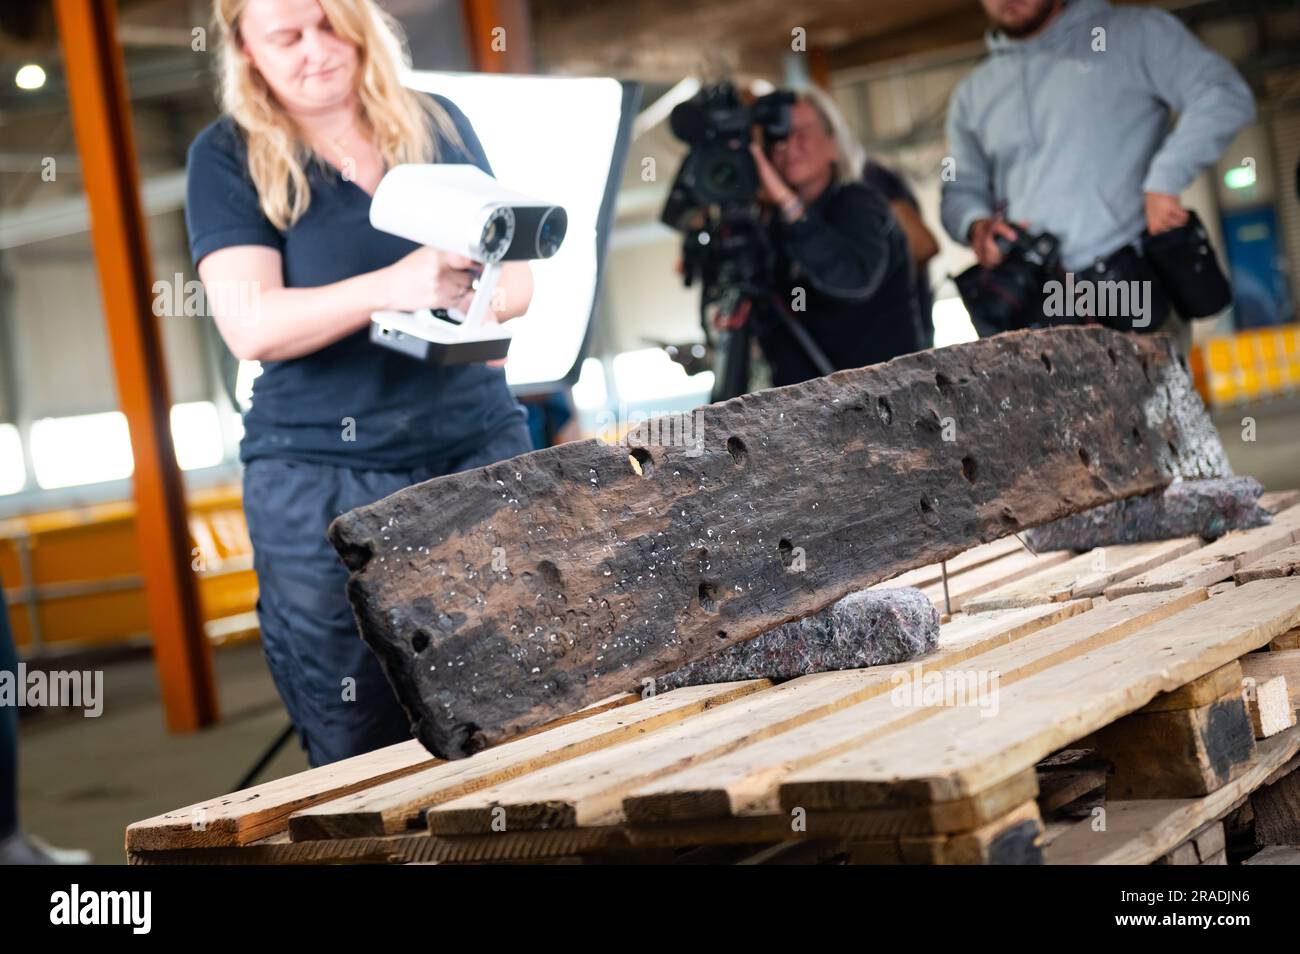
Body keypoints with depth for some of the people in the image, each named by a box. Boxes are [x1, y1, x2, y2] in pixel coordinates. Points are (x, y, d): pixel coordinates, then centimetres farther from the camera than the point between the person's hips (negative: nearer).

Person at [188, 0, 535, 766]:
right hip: (320, 479, -2)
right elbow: (251, 326, -12)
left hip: (482, 448, 3)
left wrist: (473, 289, -14)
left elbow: (521, 276, 10)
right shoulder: (229, 157, 0)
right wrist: (389, 288, -26)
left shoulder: (438, 125, 9)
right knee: (364, 753, 3)